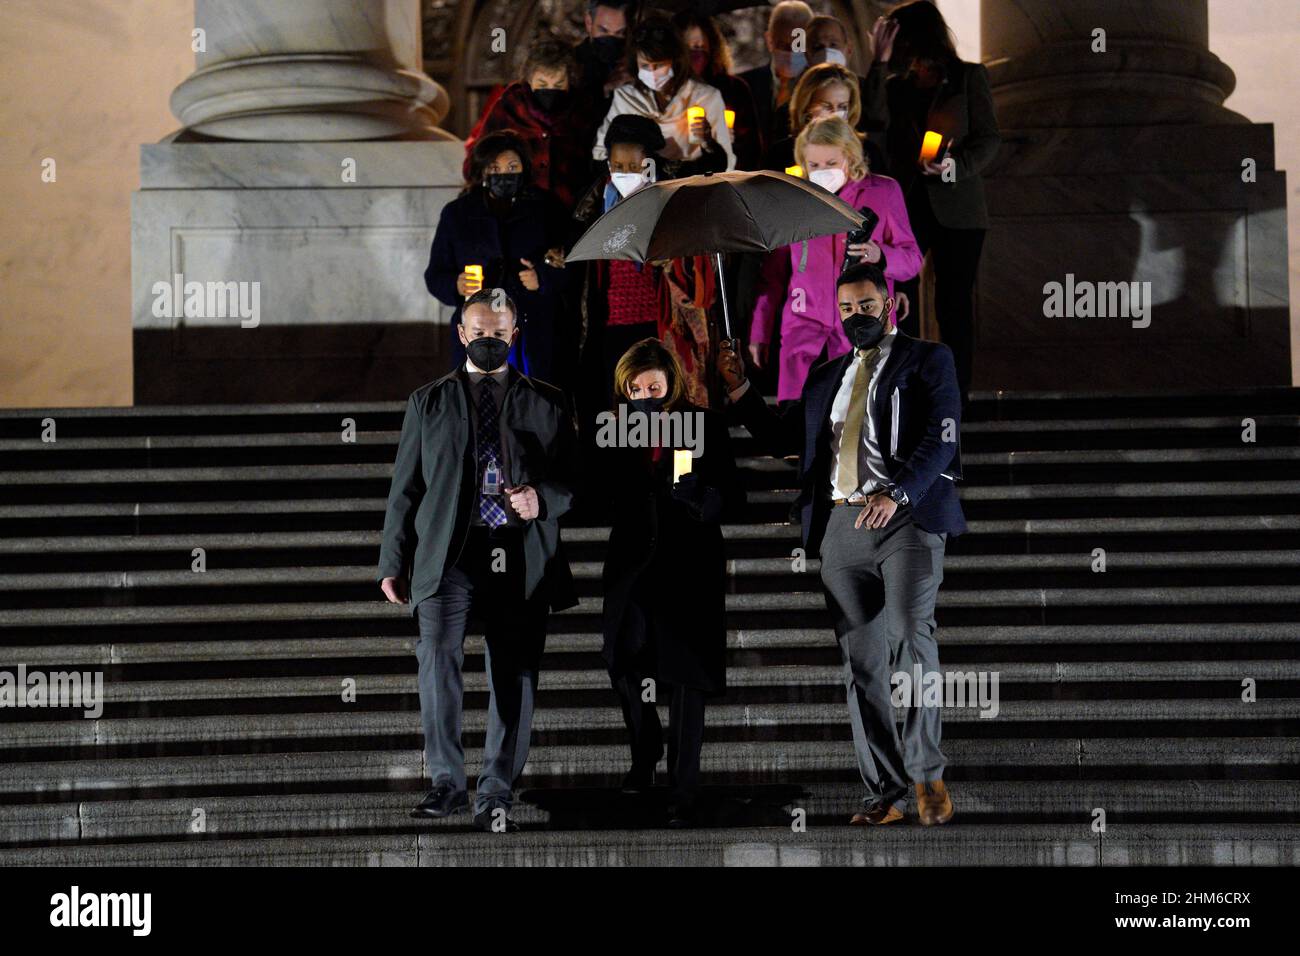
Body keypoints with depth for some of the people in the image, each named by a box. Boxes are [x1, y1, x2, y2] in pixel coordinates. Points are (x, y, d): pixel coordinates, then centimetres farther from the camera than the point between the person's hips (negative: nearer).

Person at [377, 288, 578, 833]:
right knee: (437, 657, -19)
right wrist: (393, 562, 7)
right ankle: (447, 783, -13)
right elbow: (405, 488, 13)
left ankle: (496, 794, 9)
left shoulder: (546, 404, 13)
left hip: (521, 558, 1)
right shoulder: (428, 402, 14)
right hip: (449, 554, -1)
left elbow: (573, 481, 12)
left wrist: (542, 499, -11)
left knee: (514, 678, 0)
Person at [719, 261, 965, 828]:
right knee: (861, 665, 2)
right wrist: (739, 391, 14)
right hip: (841, 528, 5)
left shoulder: (927, 361, 5)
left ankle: (926, 772, -9)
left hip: (907, 520, -5)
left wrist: (895, 494, -22)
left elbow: (941, 438, -8)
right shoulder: (826, 377, 22)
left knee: (911, 638, -22)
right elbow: (780, 438, 27)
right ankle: (886, 792, 6)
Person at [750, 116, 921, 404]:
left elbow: (912, 258, 3)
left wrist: (880, 256, -19)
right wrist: (759, 332, 11)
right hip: (805, 320, 1)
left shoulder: (883, 192, 3)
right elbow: (774, 271, 14)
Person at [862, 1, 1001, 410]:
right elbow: (876, 120, -5)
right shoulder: (896, 85, 14)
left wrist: (956, 167, -18)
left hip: (956, 208, -3)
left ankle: (956, 393, 1)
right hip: (904, 206, 3)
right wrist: (882, 62, -7)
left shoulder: (969, 76, 4)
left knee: (953, 305, -3)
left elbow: (989, 138, -1)